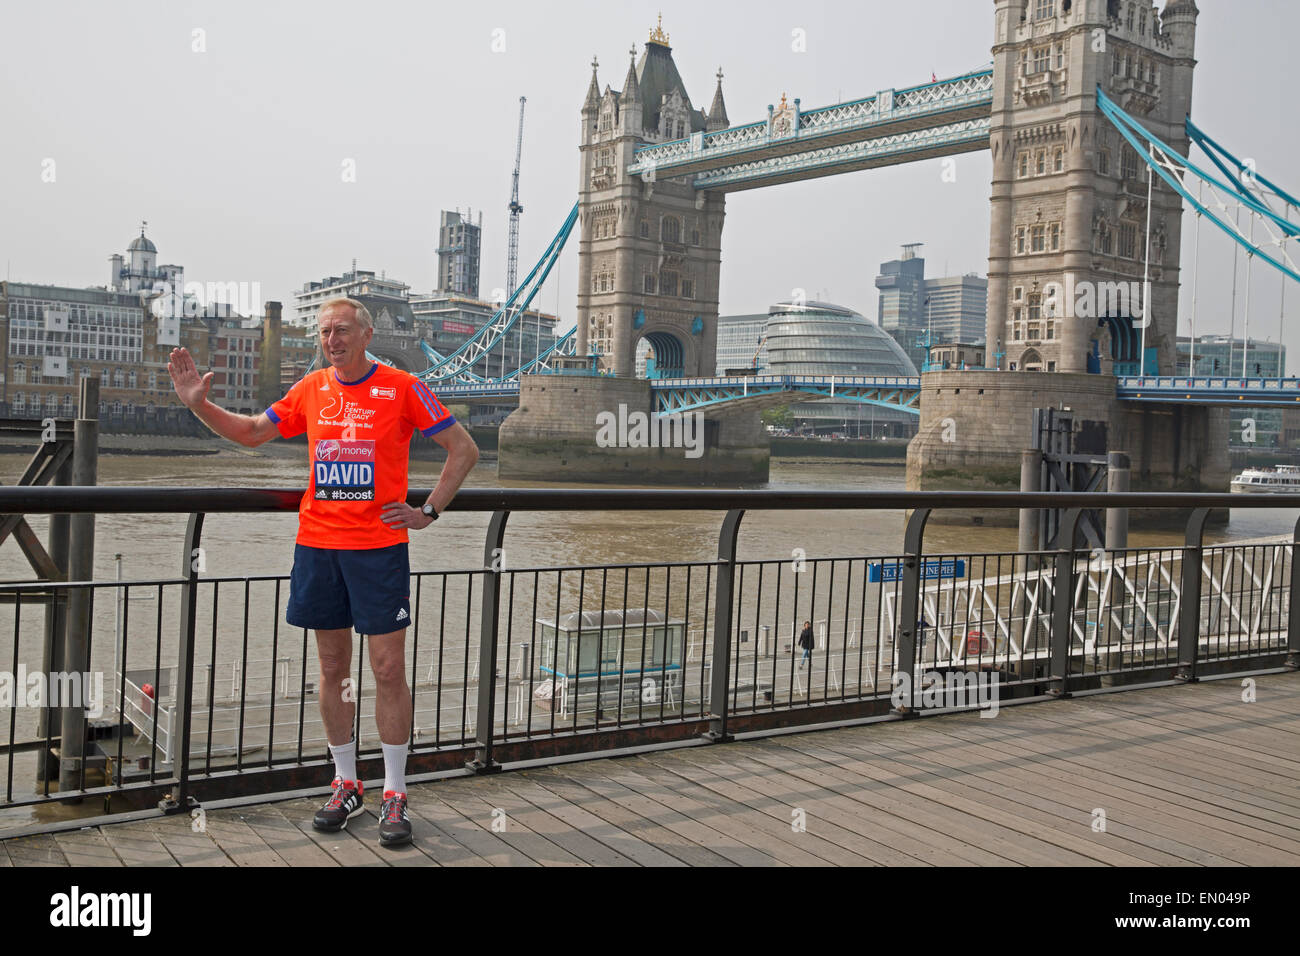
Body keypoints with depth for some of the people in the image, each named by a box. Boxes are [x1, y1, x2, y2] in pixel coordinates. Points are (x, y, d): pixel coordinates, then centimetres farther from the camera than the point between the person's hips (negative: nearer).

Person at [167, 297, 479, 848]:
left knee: (388, 669, -2)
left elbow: (464, 449, 0)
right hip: (317, 544, 4)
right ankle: (345, 786, 23)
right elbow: (251, 433, 20)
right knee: (333, 669, 10)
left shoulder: (402, 388, -4)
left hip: (380, 546, -4)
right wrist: (199, 405, 7)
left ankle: (394, 795, 9)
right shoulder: (310, 389, 8)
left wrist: (429, 512, -5)